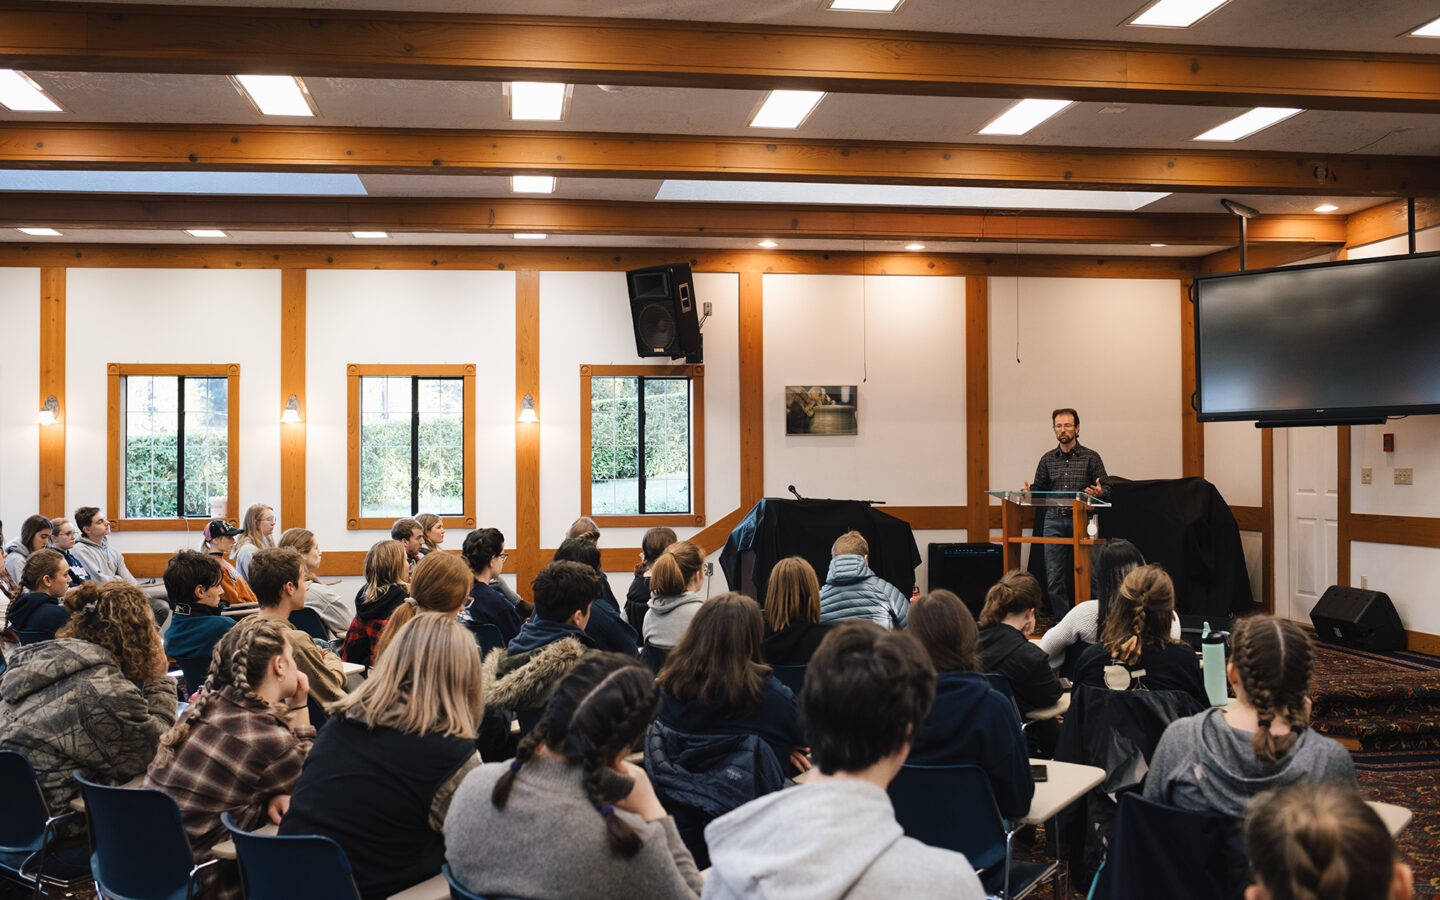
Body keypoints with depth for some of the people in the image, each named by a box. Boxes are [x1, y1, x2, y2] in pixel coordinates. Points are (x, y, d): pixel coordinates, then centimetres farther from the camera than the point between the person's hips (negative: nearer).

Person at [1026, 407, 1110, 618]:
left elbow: (1107, 487, 5)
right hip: (1054, 520, 2)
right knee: (1054, 576, -2)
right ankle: (1063, 621, 3)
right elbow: (1039, 488, 18)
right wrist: (1030, 491, -4)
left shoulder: (1091, 457, 6)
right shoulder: (1047, 460, 15)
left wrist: (1099, 492, -17)